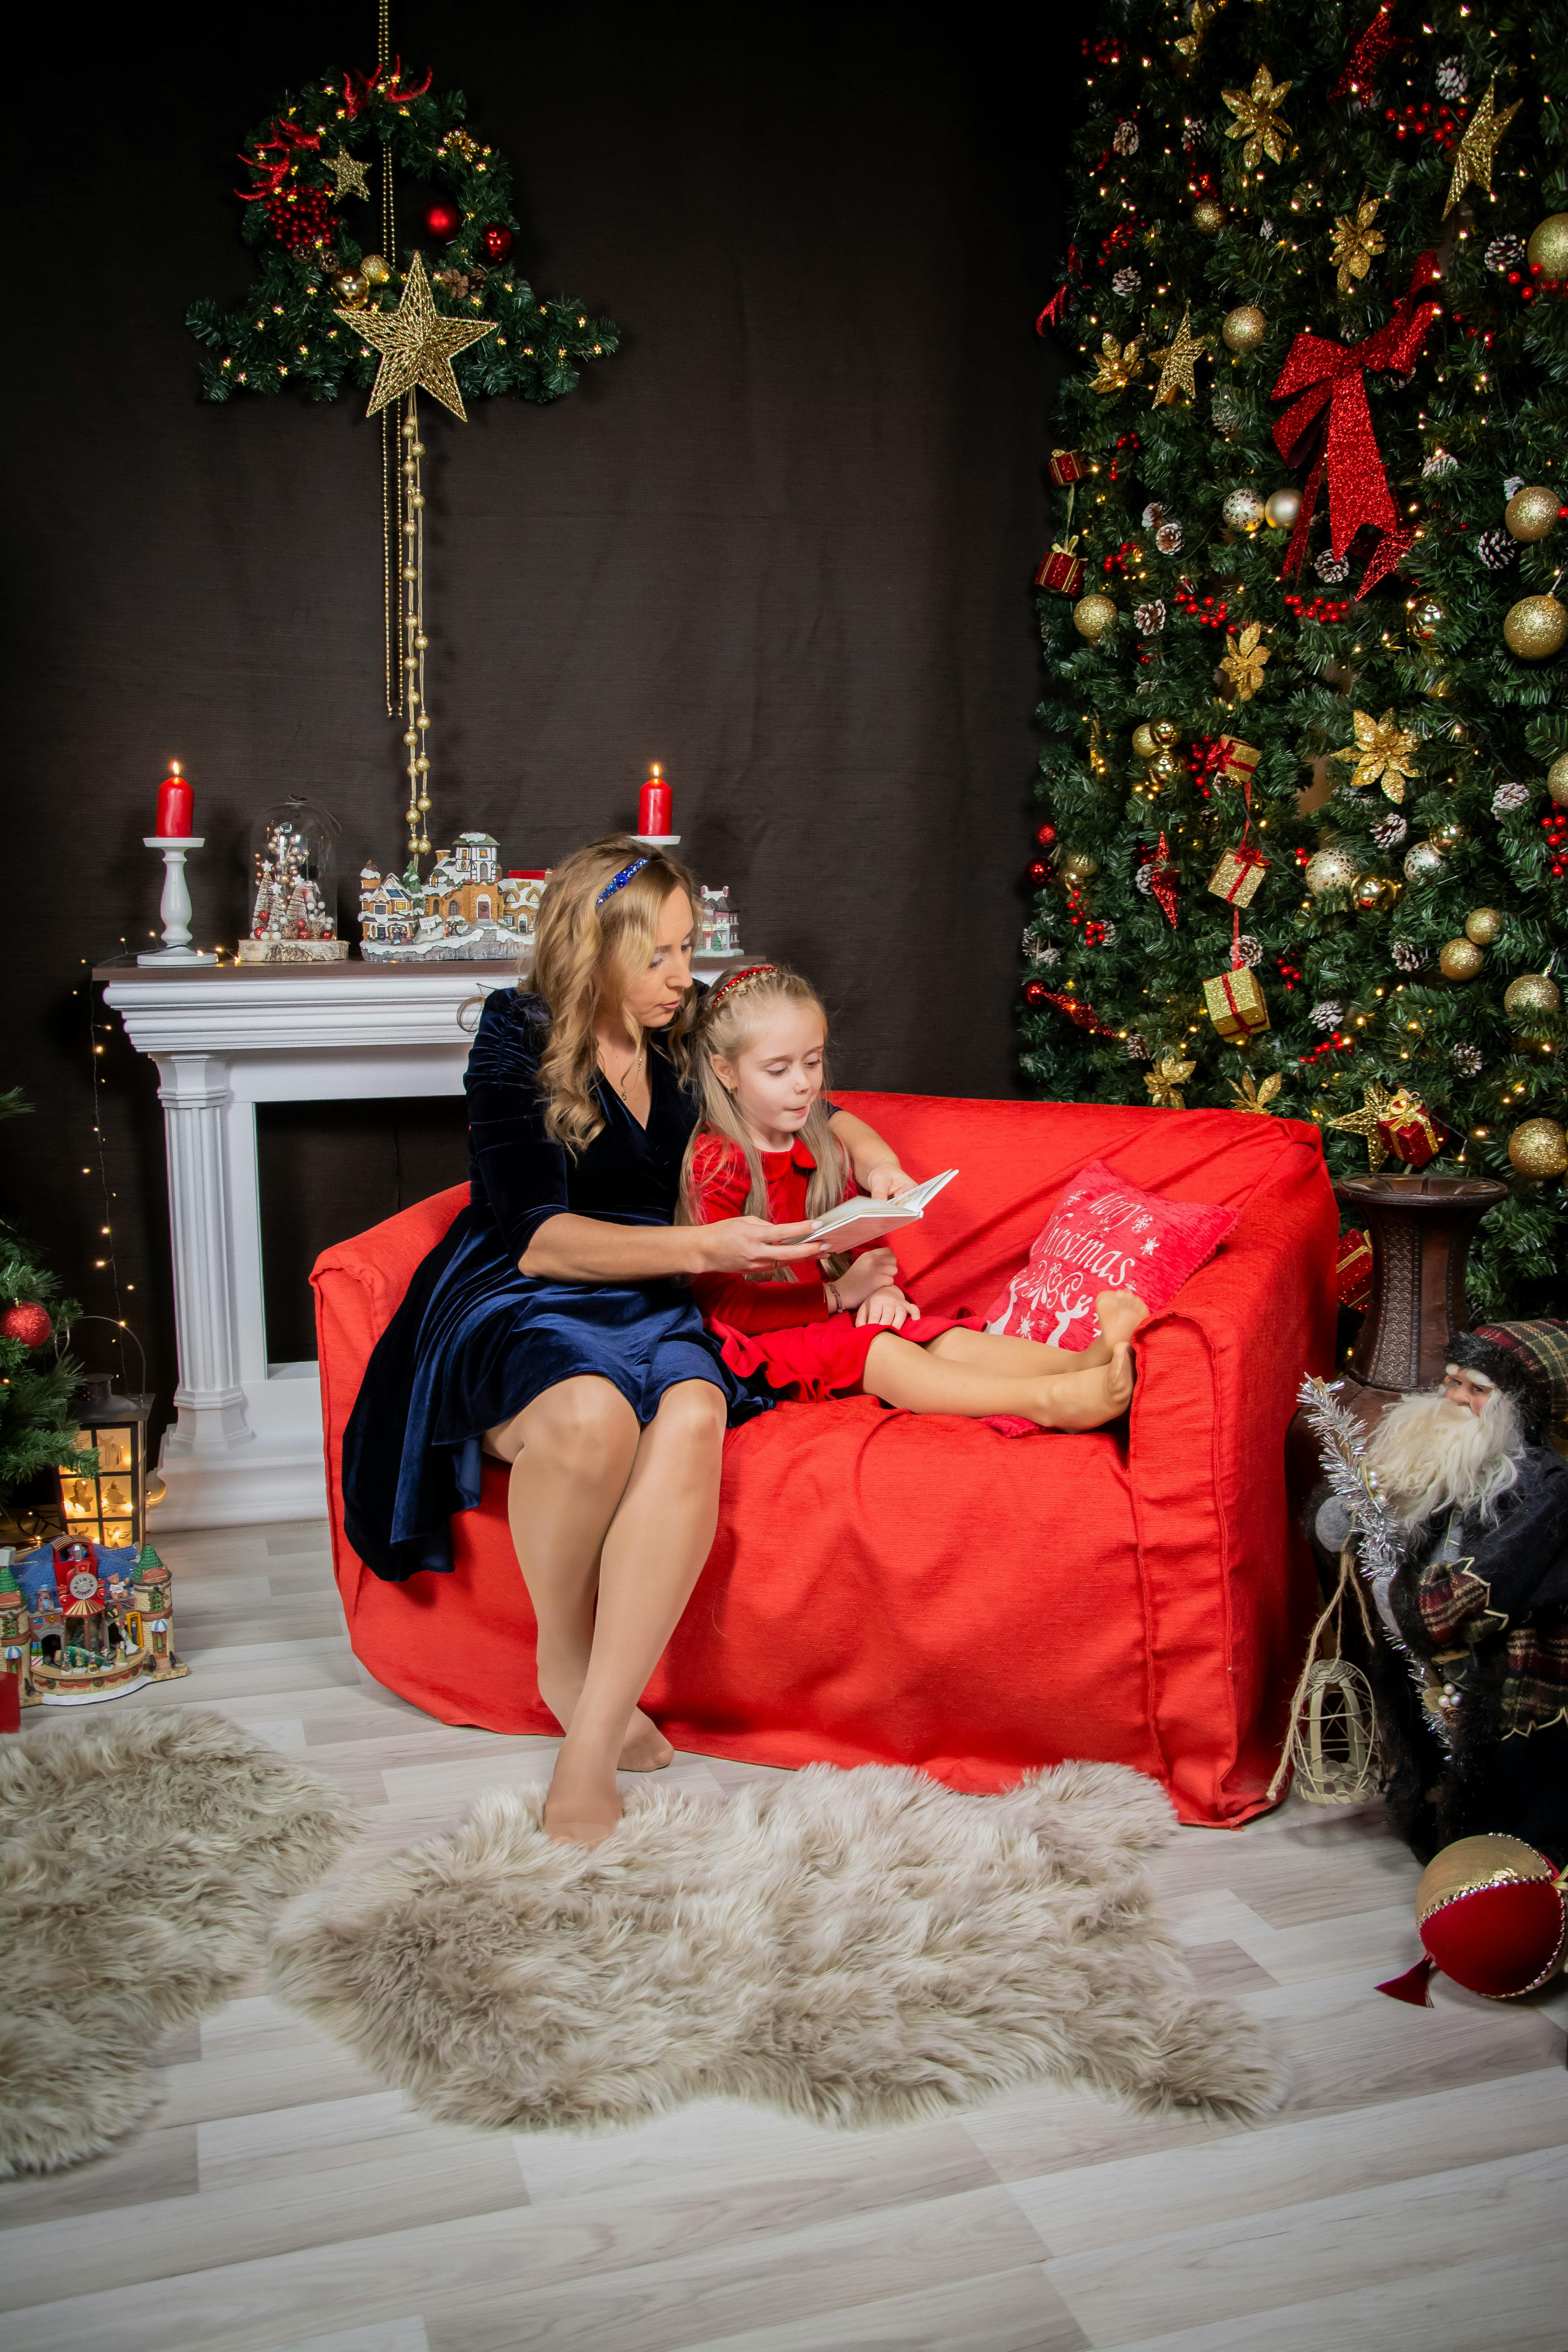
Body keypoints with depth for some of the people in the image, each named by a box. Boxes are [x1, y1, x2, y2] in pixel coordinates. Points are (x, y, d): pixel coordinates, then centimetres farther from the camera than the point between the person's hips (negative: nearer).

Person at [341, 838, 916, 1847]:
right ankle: (565, 1658, -10)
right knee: (591, 1412, -39)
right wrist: (703, 1248, -22)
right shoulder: (519, 1042, -3)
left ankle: (587, 1759, -33)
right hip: (518, 1307, -3)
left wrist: (870, 1156, 8)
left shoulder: (686, 1039, 11)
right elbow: (539, 1238, -13)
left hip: (648, 1307, 4)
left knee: (691, 1417, -34)